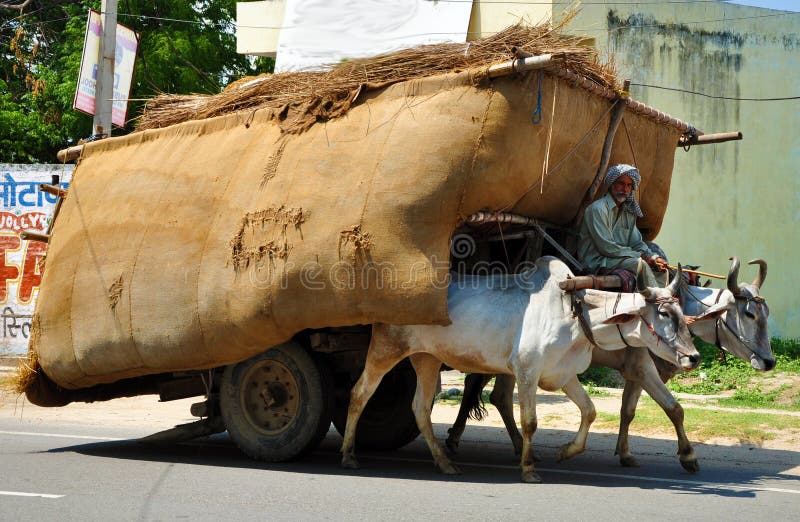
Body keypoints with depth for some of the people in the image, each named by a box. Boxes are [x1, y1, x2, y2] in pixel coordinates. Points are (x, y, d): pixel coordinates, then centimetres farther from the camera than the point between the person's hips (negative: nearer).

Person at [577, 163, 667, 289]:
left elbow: (637, 243, 14)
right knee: (639, 263, -28)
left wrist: (653, 257, -9)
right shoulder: (597, 209, -11)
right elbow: (607, 247, -18)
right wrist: (642, 256, -16)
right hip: (596, 263, -9)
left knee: (661, 270, -4)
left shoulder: (629, 213, 16)